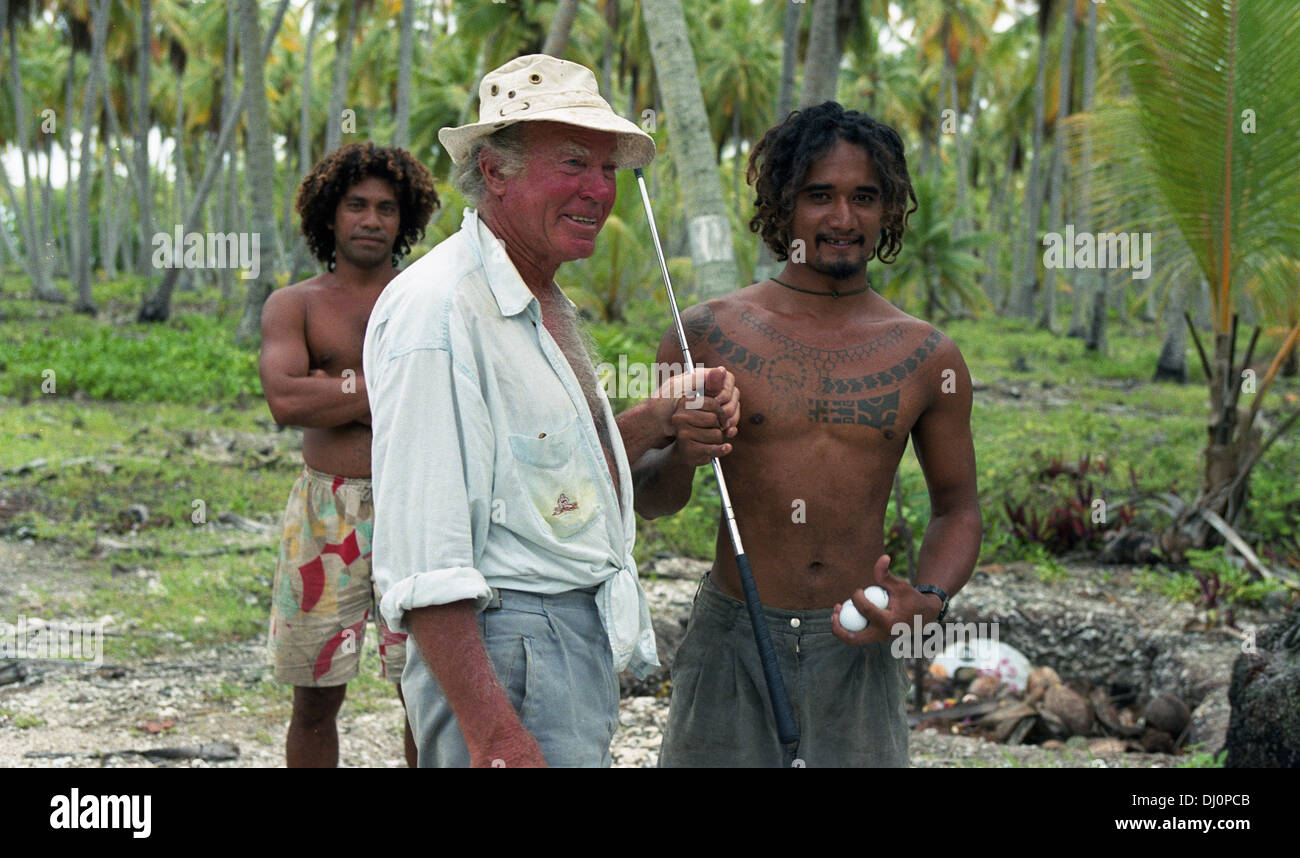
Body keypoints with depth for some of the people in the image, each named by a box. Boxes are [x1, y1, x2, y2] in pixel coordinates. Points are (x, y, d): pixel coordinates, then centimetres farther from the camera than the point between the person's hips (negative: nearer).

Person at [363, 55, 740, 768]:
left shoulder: (544, 302, 14)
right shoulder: (435, 308, -18)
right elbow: (420, 561, -24)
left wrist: (657, 419, 8)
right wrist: (492, 734, -28)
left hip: (586, 645, 10)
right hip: (508, 651, -10)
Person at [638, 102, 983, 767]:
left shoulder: (927, 358, 3)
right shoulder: (708, 335, -1)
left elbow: (956, 508, 13)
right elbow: (651, 500, 4)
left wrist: (929, 600, -5)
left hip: (856, 650, 1)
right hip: (732, 642, -1)